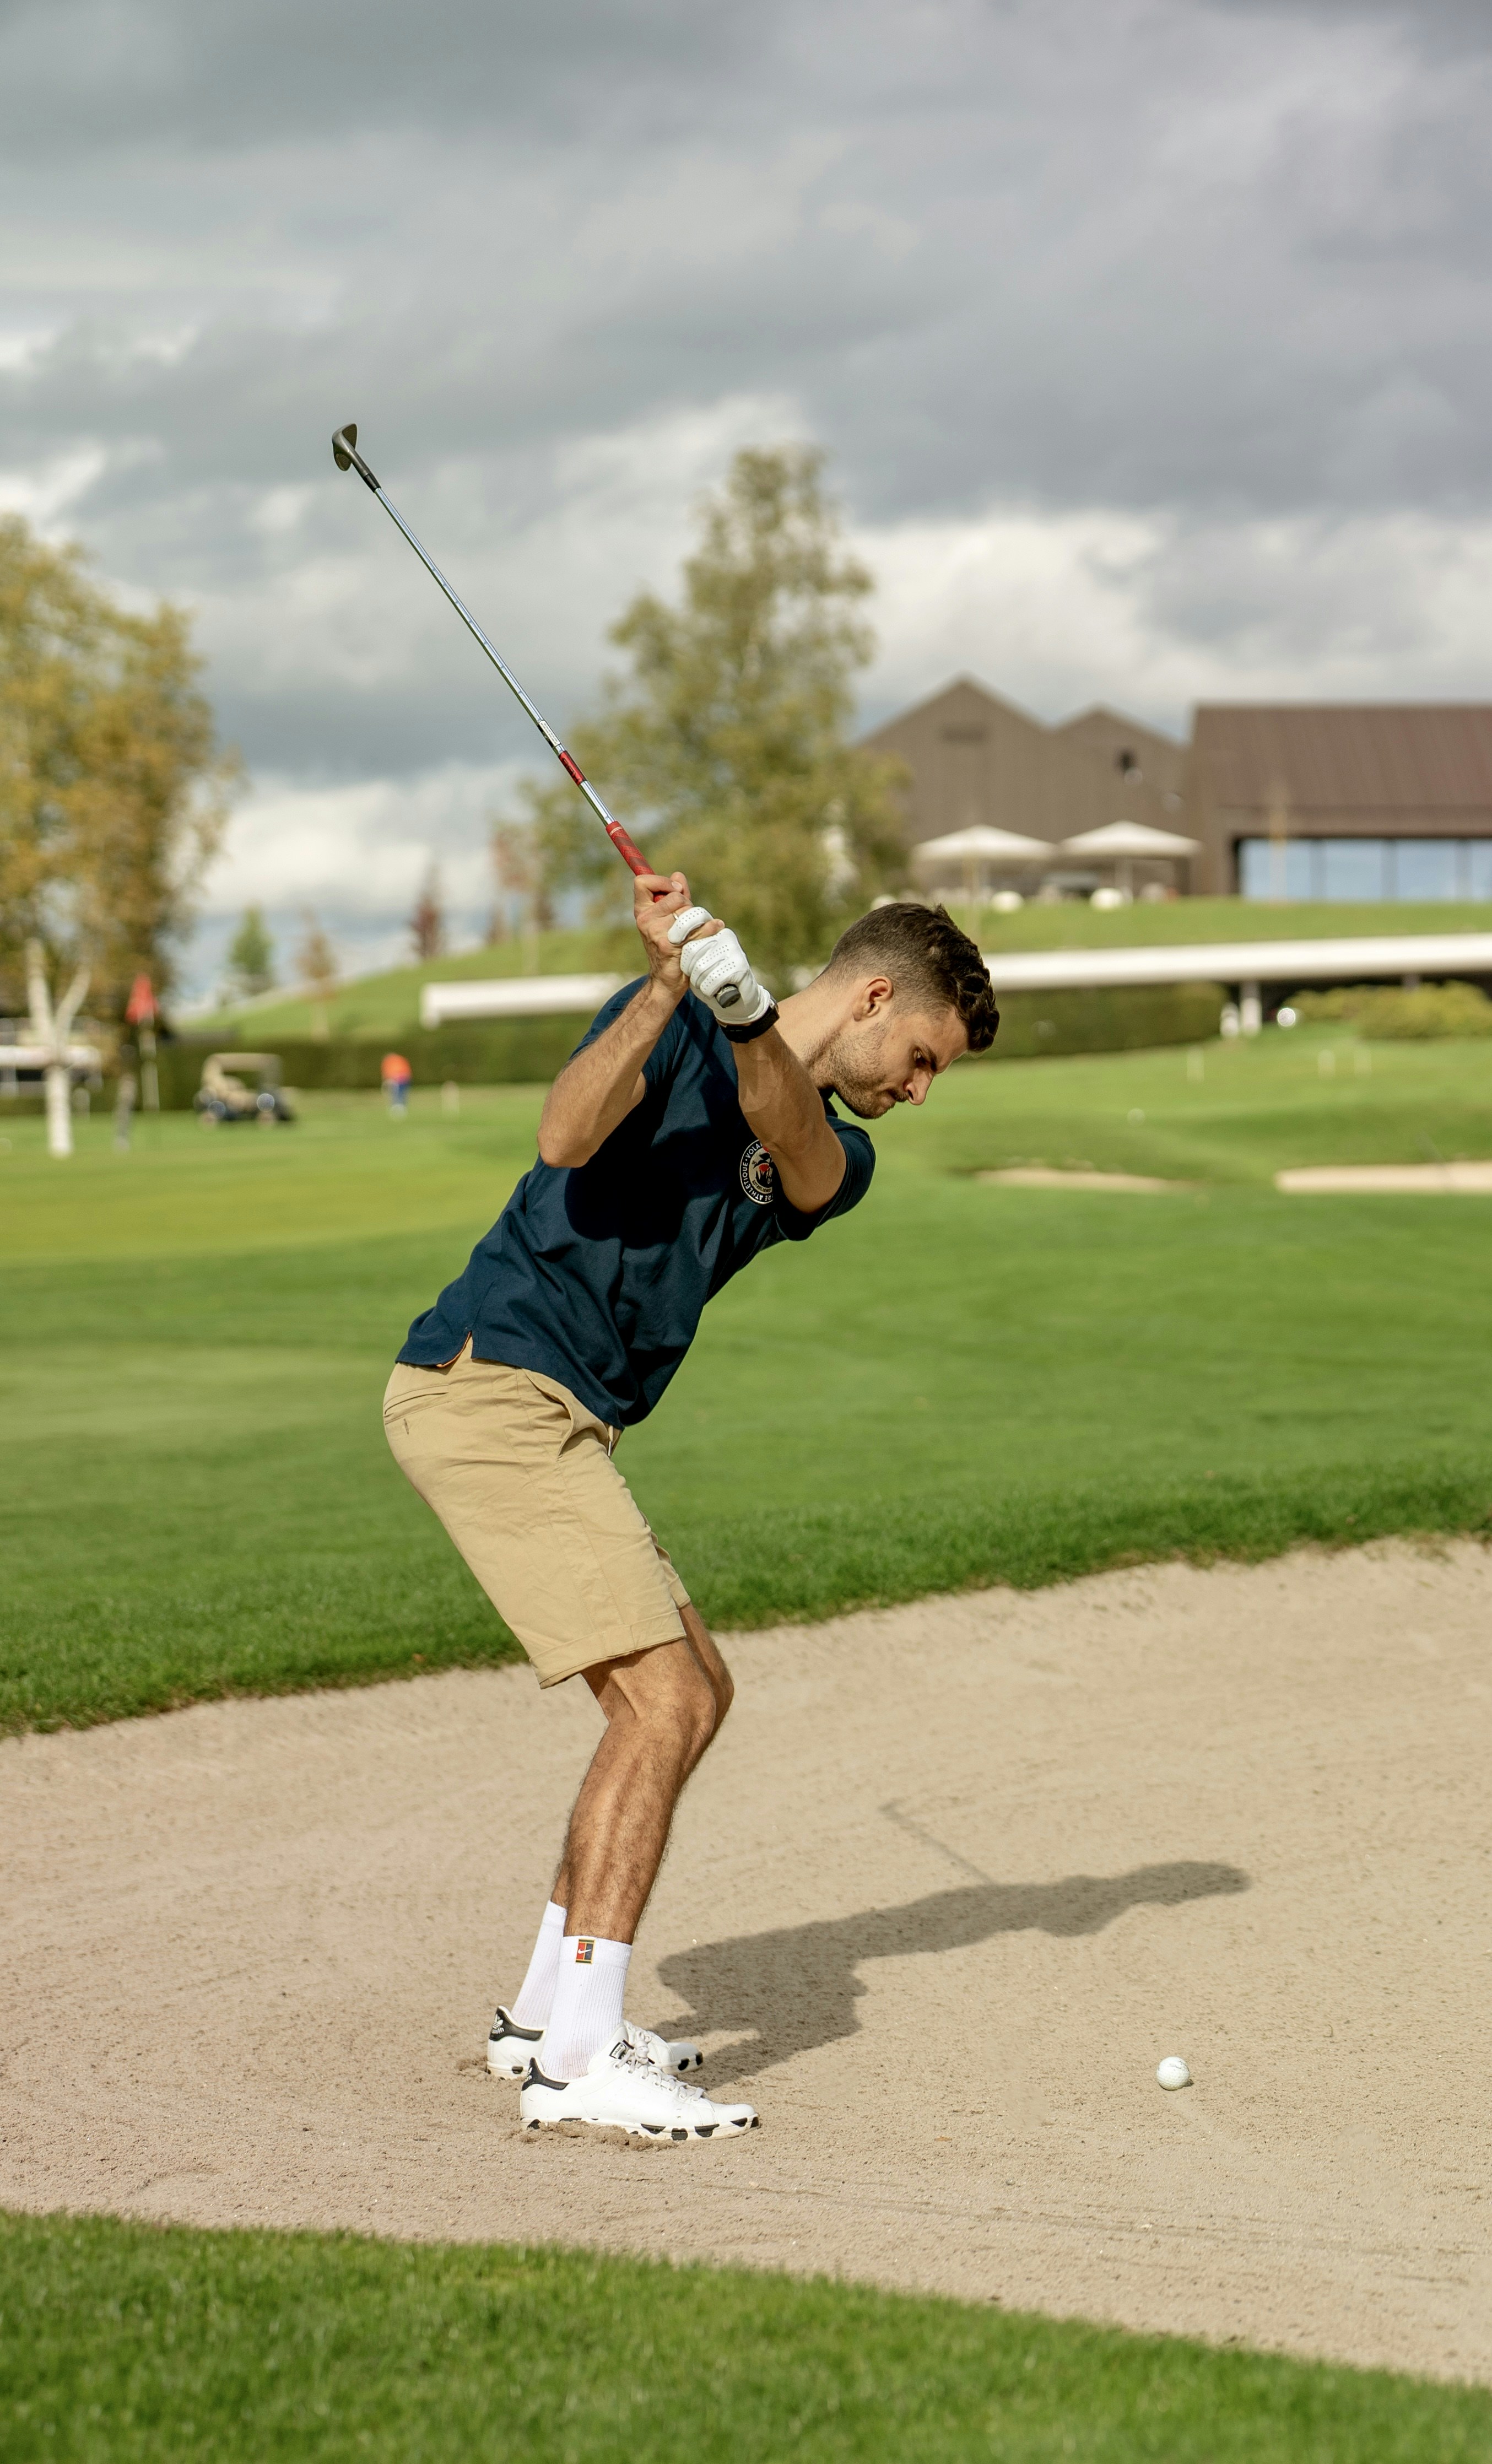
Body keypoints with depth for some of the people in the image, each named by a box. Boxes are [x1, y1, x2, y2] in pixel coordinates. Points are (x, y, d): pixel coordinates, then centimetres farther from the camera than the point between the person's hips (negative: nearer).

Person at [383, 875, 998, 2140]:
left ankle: (546, 2012, 22)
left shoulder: (832, 1155, 14)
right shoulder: (674, 1031, -5)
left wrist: (743, 1007, -31)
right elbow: (567, 1141, -24)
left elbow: (801, 1164, -12)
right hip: (493, 1384, -9)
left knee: (694, 1687, 14)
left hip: (560, 1422, 9)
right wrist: (672, 991, -34)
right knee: (664, 1700, -15)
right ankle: (581, 2062, -14)